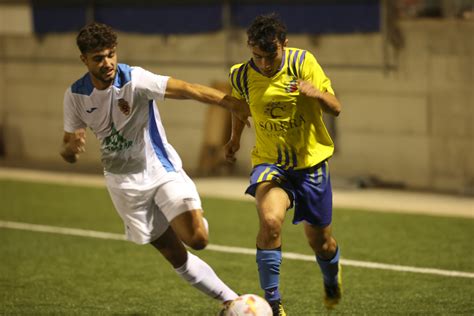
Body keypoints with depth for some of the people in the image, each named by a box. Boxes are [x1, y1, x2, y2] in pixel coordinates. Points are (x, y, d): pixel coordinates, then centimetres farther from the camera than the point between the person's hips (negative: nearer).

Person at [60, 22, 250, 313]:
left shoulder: (134, 80, -18)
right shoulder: (75, 95, -5)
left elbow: (186, 89, -30)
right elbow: (68, 152, 4)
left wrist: (231, 103, -43)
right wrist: (71, 148, -22)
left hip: (162, 170, -3)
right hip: (124, 183, 3)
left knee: (197, 238, -21)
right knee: (176, 256, 0)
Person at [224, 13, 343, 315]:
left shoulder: (302, 62, -16)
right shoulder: (241, 76, -11)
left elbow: (335, 108, -16)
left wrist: (317, 93, -36)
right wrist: (235, 138, 23)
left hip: (311, 160, 0)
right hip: (270, 162, 0)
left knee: (321, 241, 11)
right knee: (270, 220, -29)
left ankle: (332, 279, 49)